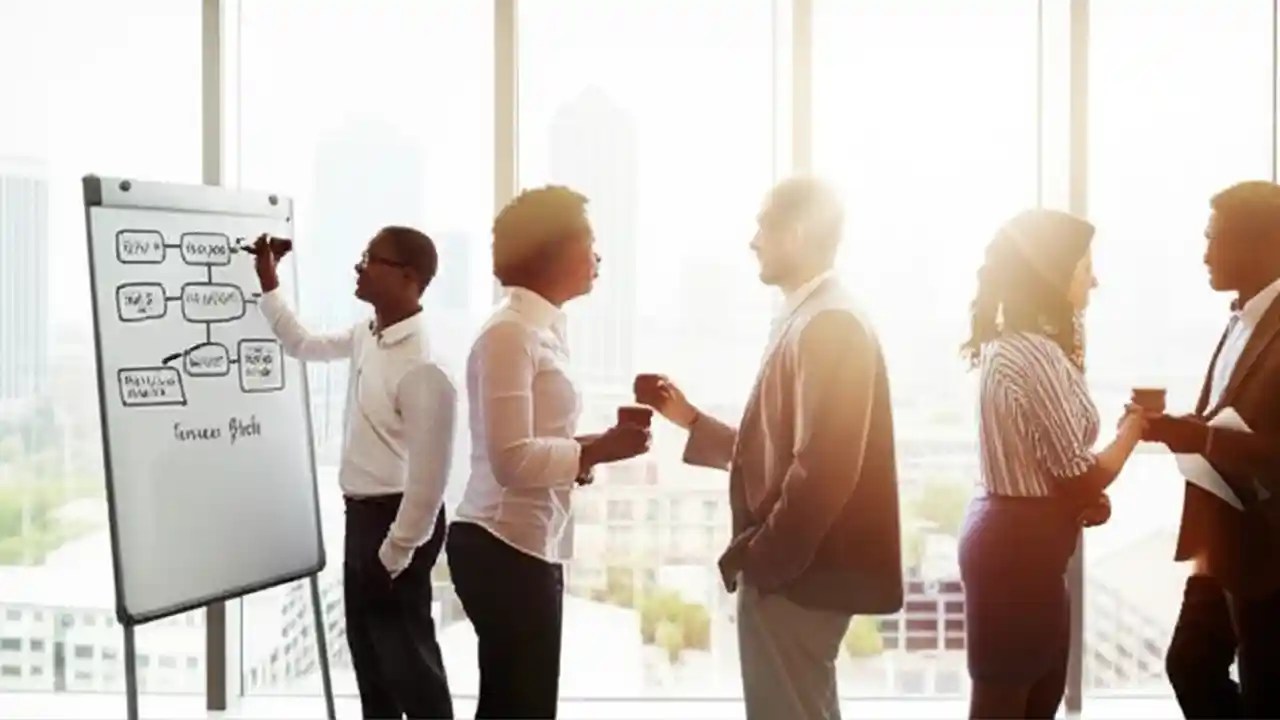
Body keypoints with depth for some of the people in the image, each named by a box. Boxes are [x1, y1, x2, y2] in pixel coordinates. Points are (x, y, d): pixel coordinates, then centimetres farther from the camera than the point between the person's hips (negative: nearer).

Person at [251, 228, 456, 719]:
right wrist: (268, 282, 14)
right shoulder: (367, 337, 3)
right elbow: (303, 346, 24)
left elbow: (428, 477, -25)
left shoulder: (420, 367, -26)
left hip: (395, 517, -9)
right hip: (362, 513, 9)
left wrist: (394, 555, -19)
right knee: (367, 648, 20)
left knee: (406, 656, 2)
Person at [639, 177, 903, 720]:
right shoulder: (805, 321, 15)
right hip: (788, 567, 10)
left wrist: (763, 559, -18)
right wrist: (688, 417, 16)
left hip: (795, 572, -10)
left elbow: (823, 468, -24)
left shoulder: (829, 325, -16)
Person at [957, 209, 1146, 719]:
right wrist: (1134, 425, 0)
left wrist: (1087, 500, -1)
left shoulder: (1008, 345, 11)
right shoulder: (1035, 355, -19)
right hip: (1020, 545, -10)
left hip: (1014, 536, 10)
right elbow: (1078, 477, -17)